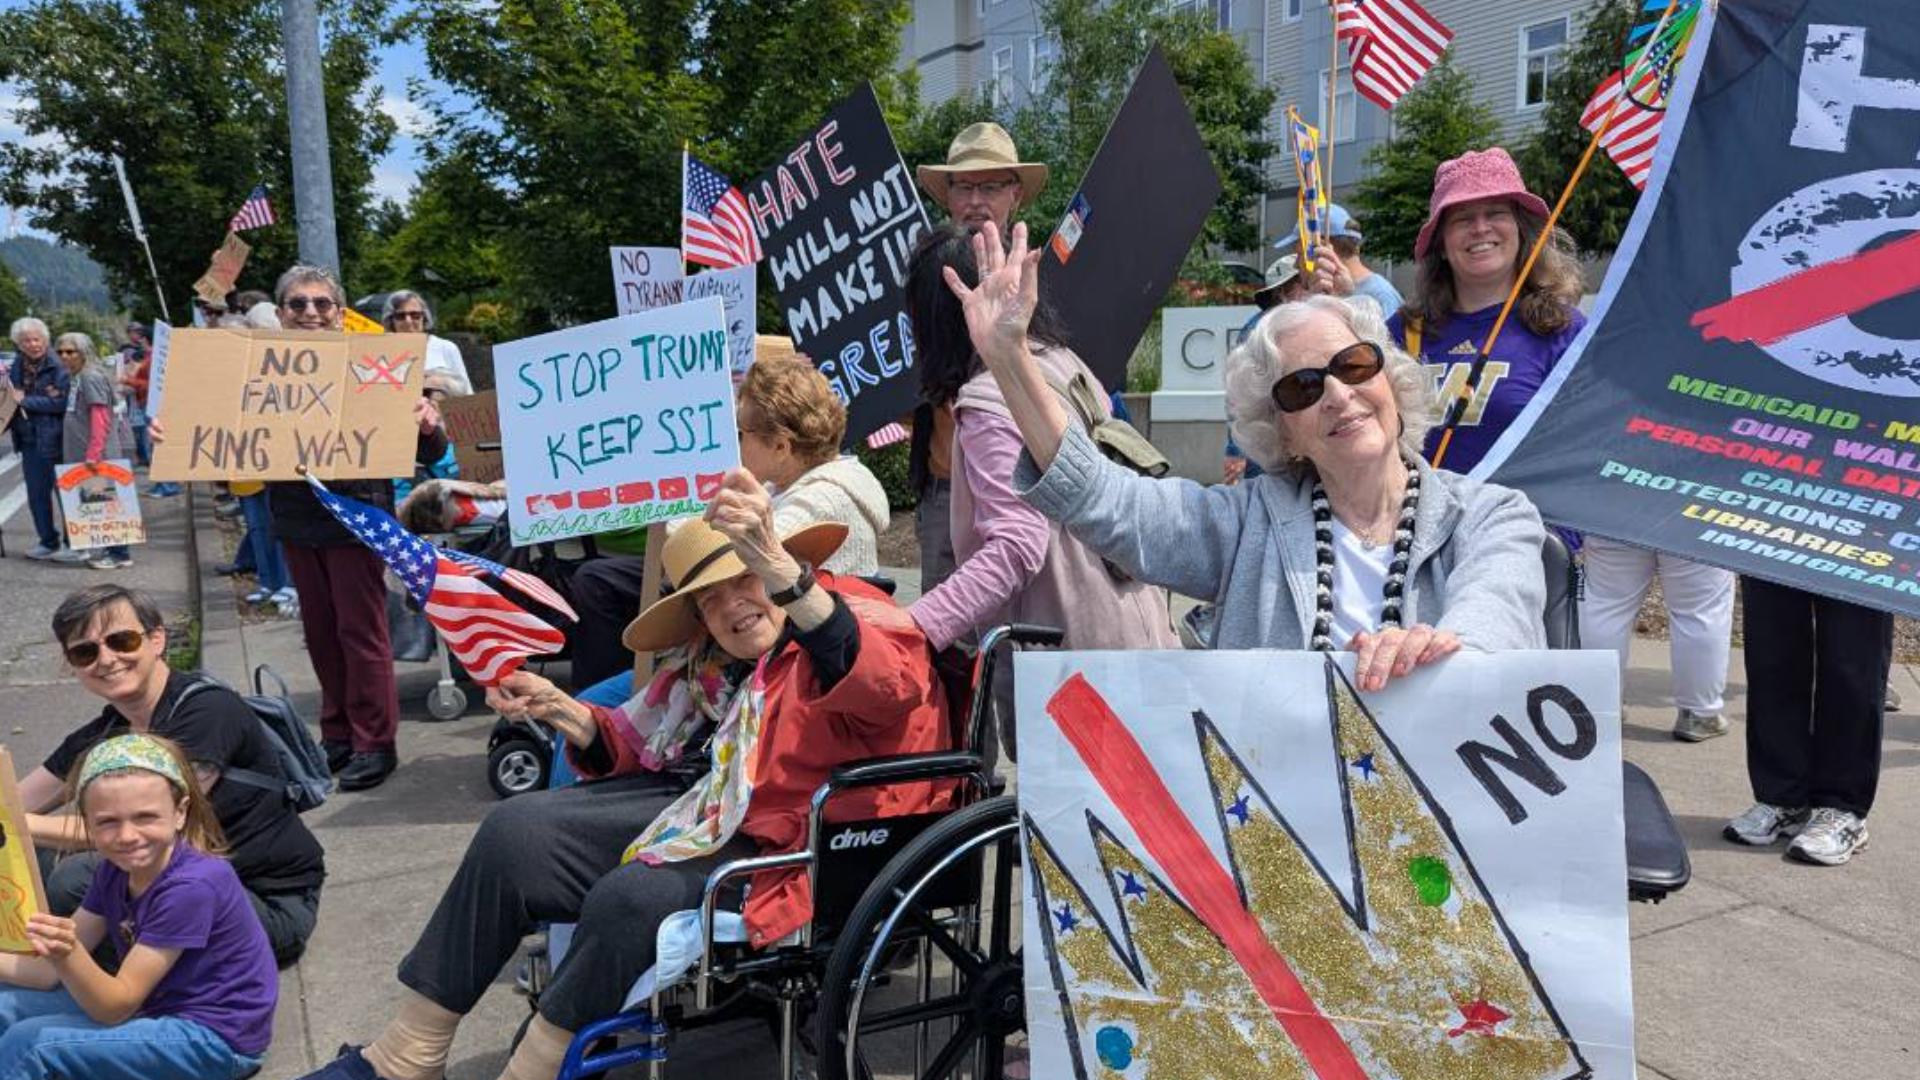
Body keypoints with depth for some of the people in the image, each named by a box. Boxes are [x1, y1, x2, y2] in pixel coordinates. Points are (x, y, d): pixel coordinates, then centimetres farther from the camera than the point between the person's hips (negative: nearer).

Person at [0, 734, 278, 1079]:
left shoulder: (192, 885, -26)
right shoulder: (115, 871, -1)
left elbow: (116, 1006, -22)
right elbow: (57, 970, 1)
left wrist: (67, 954, -38)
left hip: (212, 1037, -8)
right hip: (153, 1007, 8)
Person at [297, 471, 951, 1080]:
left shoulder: (847, 613, -11)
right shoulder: (707, 662, 11)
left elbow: (886, 686, -36)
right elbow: (636, 747, 21)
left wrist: (777, 564, -50)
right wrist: (559, 710, 1)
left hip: (773, 852, -7)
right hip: (690, 803, 8)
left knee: (629, 899, -30)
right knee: (515, 832, -5)